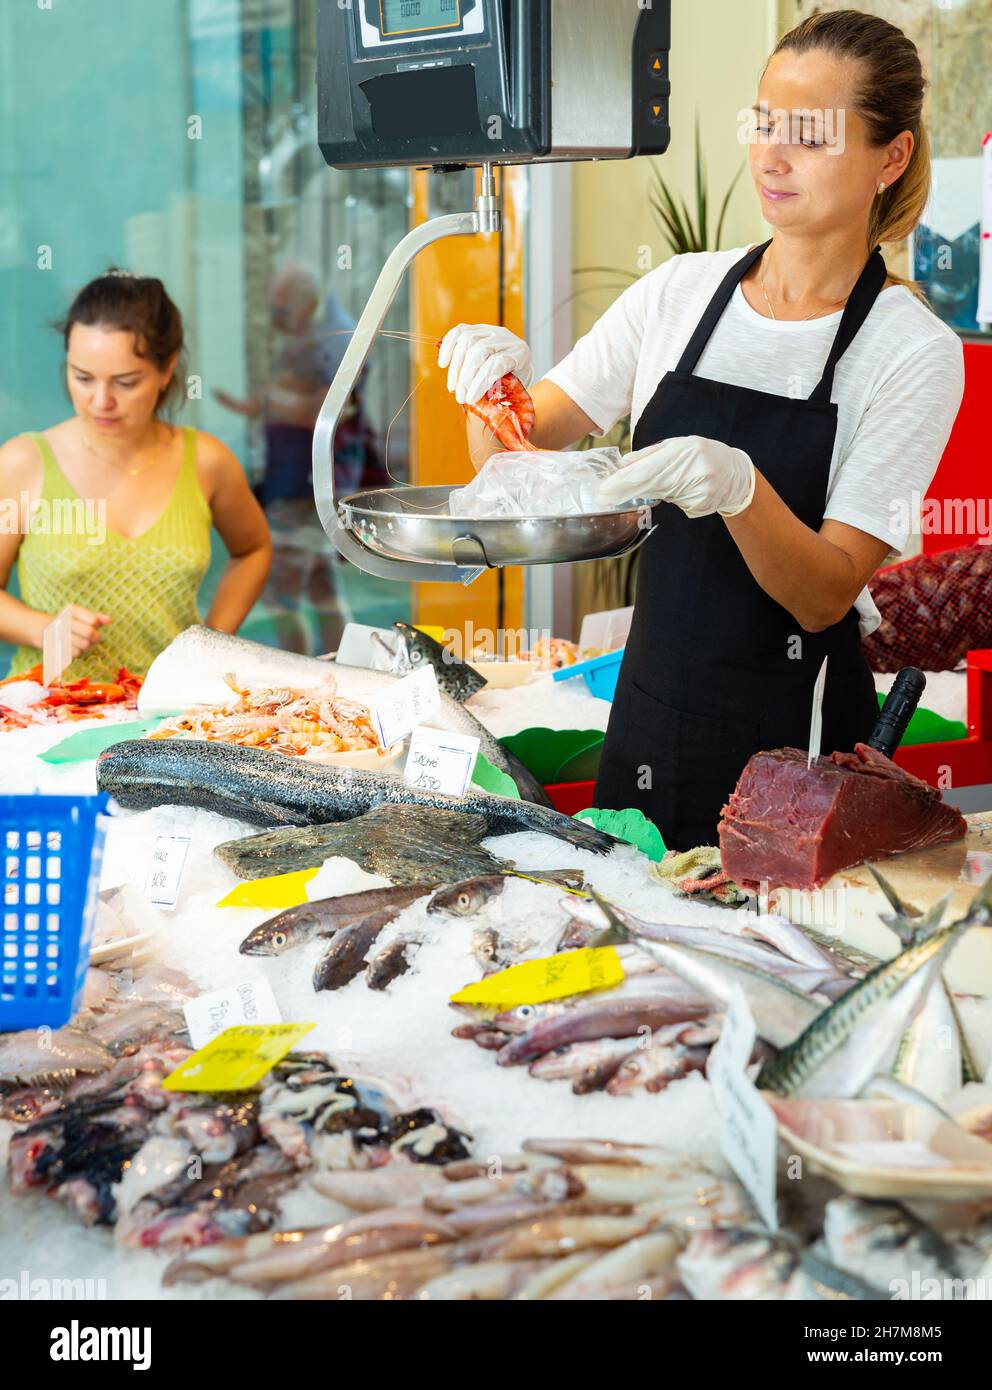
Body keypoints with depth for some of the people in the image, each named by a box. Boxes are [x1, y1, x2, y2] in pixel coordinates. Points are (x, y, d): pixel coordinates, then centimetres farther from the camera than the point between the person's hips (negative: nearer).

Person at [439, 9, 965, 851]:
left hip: (793, 740, -4)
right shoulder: (681, 291, 2)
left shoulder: (914, 351, -10)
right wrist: (495, 382, -16)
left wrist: (739, 486, -33)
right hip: (650, 710, 4)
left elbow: (825, 598, -16)